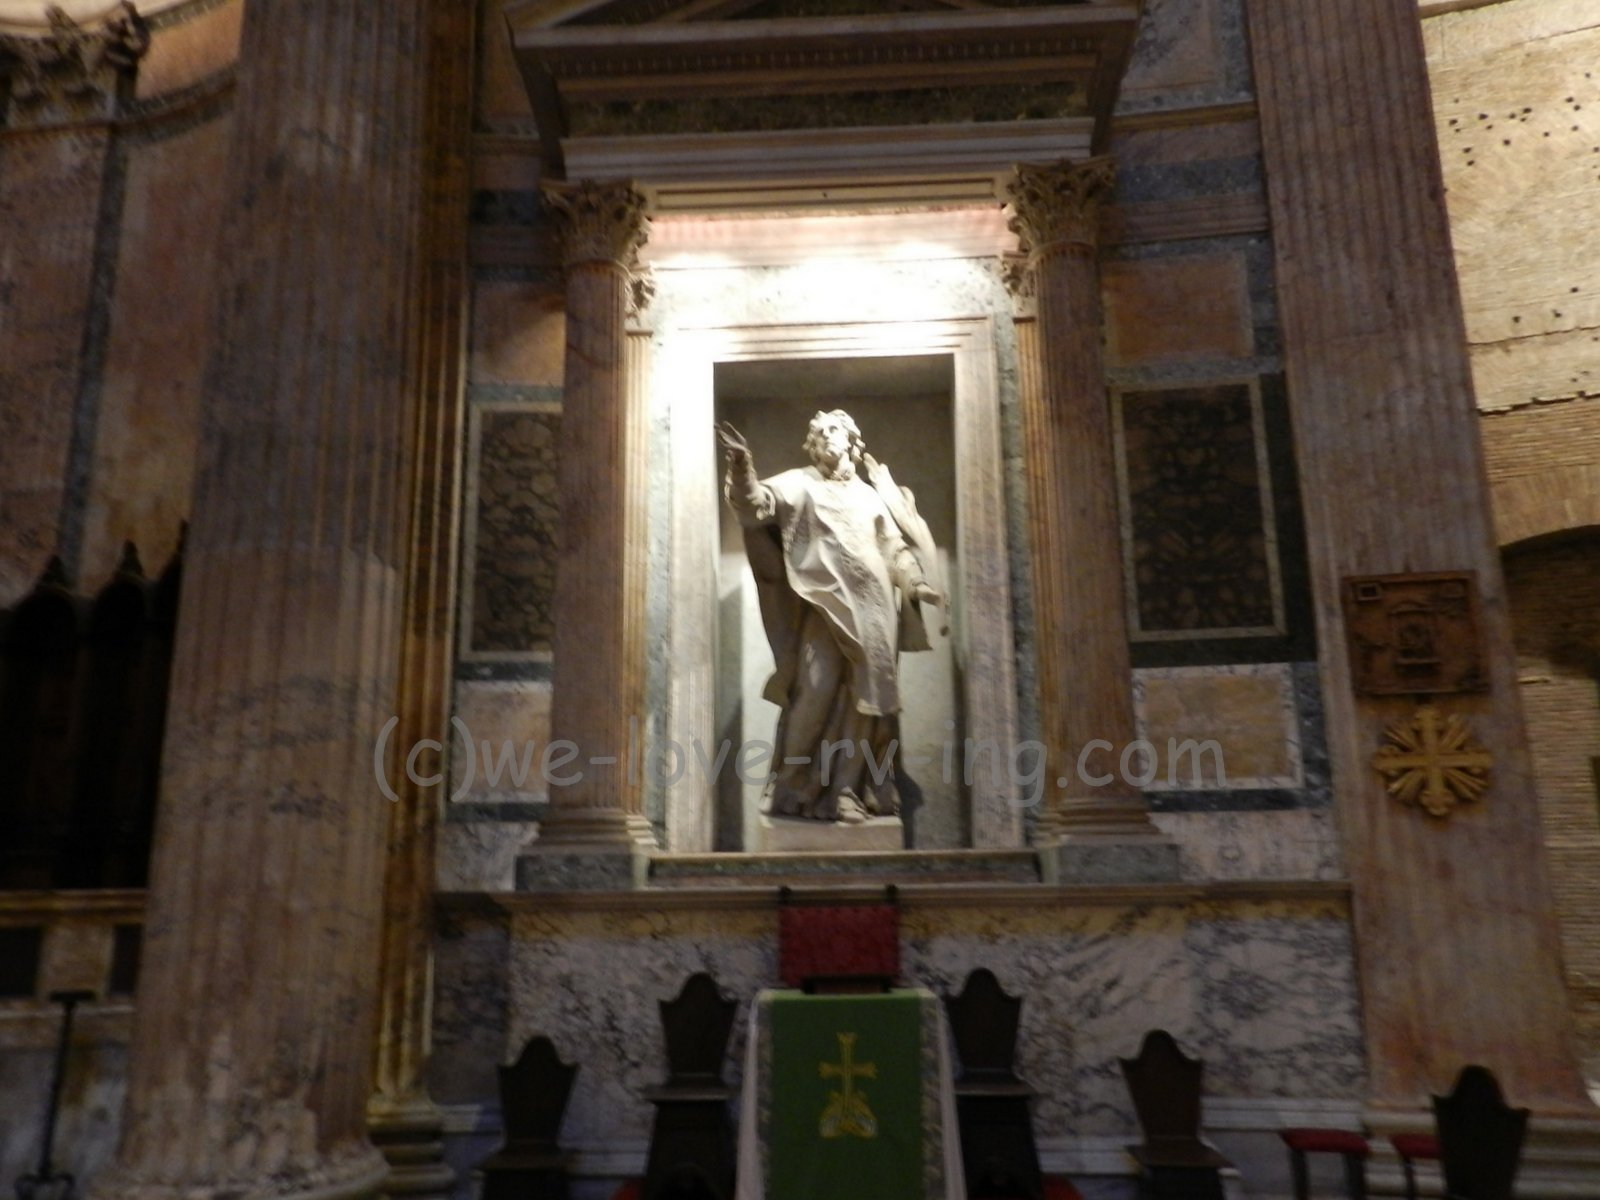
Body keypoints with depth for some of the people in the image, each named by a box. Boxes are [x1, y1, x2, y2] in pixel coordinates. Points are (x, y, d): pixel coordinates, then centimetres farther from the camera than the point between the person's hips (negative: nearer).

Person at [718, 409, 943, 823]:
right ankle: (792, 787, 0)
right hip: (826, 605, -4)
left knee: (862, 698, 1)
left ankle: (845, 791, 7)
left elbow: (895, 545, 20)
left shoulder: (870, 493, 19)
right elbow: (760, 501, -9)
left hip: (872, 608, 4)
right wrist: (742, 466, -27)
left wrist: (916, 583, 6)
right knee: (817, 691, -12)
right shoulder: (799, 484, 9)